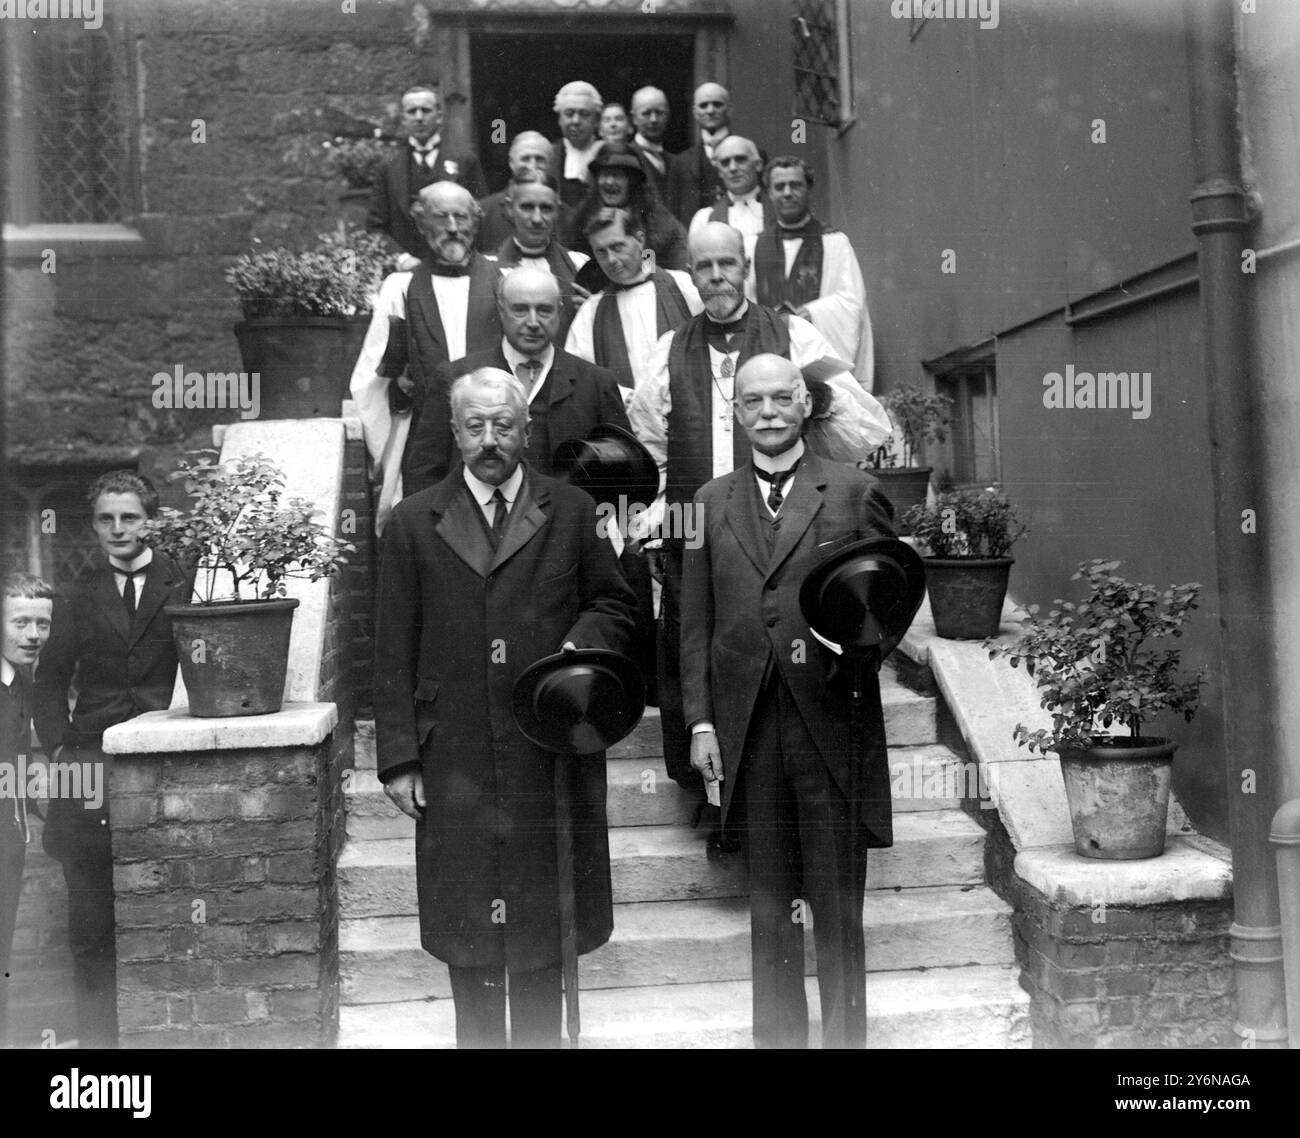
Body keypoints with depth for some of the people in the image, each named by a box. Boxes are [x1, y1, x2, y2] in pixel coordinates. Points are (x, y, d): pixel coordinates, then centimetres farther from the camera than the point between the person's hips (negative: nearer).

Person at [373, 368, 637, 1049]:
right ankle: (478, 1035, 24)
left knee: (546, 912, 11)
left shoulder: (571, 512, 5)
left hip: (549, 756, 1)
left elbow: (615, 605, 12)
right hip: (455, 757, 0)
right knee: (467, 915, 9)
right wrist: (398, 758, -3)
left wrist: (582, 643, -10)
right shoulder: (414, 522, 4)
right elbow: (394, 652, 2)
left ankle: (541, 1036, 27)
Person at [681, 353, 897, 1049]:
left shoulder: (856, 494, 4)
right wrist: (700, 722, 2)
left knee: (837, 905, 4)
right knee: (768, 906, 11)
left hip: (833, 724, -2)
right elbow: (695, 624, 9)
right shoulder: (711, 502, 11)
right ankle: (777, 1034, 24)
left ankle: (845, 1034, 19)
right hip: (747, 731, 2)